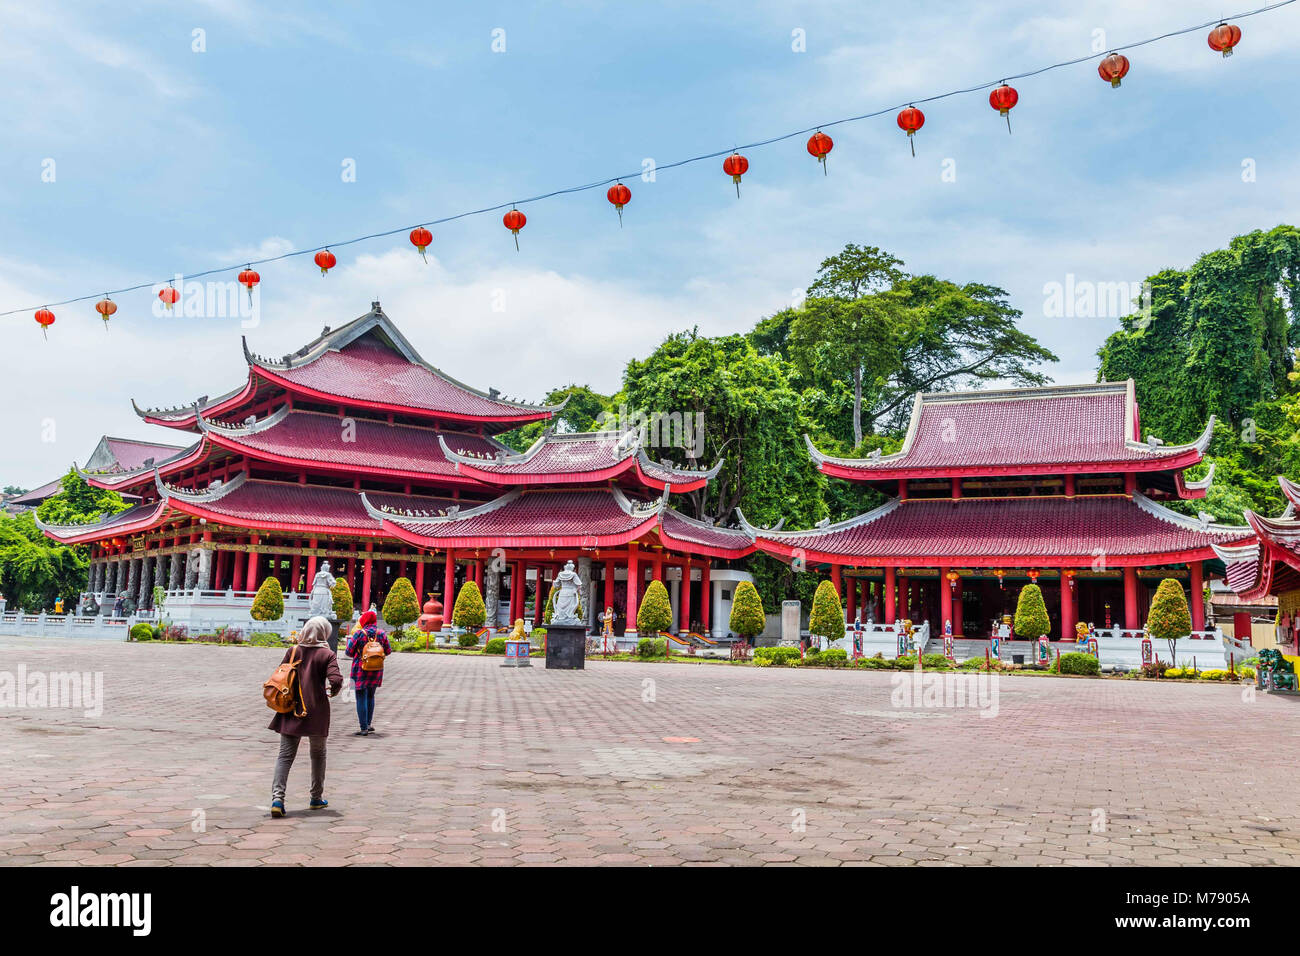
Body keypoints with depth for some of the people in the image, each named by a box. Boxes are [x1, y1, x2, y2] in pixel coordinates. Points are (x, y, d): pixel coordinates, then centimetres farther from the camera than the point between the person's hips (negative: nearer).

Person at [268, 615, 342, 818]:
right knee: (318, 754, 16)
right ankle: (317, 798, 24)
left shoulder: (292, 652, 3)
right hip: (316, 712, -2)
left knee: (285, 755, 3)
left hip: (291, 710, 2)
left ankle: (277, 798, -13)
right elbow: (336, 681, -17)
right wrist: (333, 692, 4)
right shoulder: (327, 655, -7)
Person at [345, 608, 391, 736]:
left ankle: (364, 728, -3)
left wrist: (349, 639, 11)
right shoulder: (381, 634, -1)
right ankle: (369, 724, 28)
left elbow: (349, 652, -5)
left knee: (361, 698, 0)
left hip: (361, 670, -4)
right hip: (376, 670, 4)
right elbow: (388, 651, 7)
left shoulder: (358, 634, -11)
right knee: (370, 696, 21)